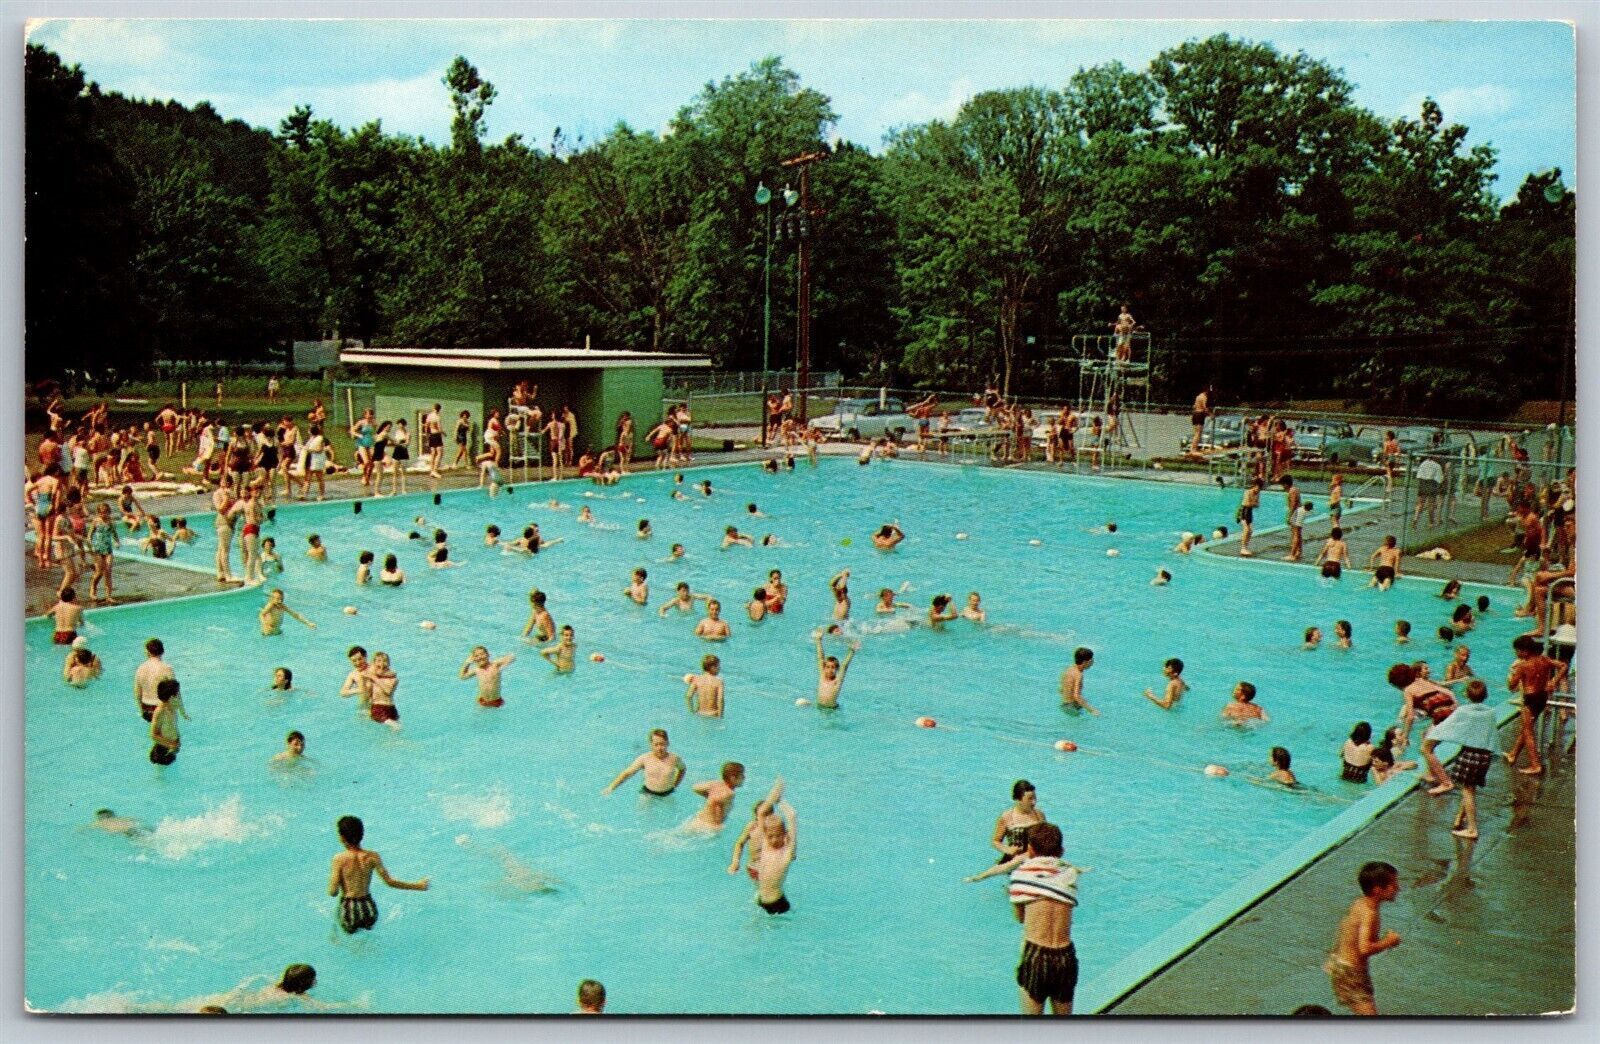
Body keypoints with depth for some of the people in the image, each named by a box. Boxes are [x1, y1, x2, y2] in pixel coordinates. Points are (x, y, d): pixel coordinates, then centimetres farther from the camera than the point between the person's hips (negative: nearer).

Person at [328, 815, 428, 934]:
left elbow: (333, 892, -11)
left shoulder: (340, 859, -14)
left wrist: (330, 879, 11)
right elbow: (389, 882, -5)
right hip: (368, 907, 3)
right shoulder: (372, 857, -7)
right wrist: (418, 886, 6)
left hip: (349, 909, -3)